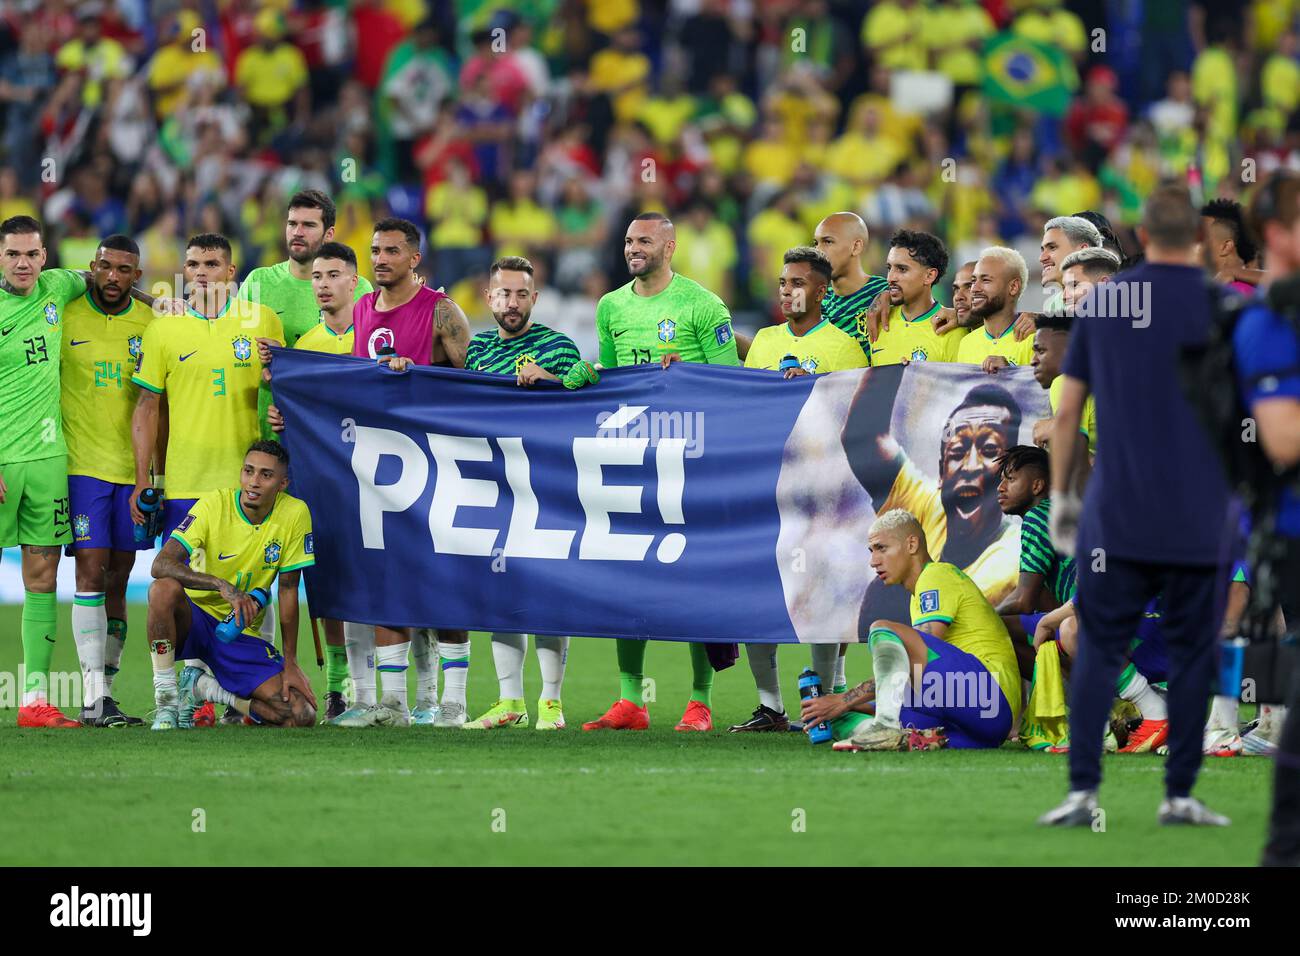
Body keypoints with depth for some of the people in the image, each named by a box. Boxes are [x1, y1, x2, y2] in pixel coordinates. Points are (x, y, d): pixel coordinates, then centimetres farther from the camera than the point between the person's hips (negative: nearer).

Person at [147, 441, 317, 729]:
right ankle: (166, 705, -22)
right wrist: (222, 586, -40)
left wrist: (290, 663, -3)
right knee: (165, 589, -39)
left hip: (242, 632, 3)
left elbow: (288, 591, -1)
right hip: (193, 619, -3)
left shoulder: (295, 514, -9)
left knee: (302, 716, -17)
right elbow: (161, 564, -27)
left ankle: (202, 686, 7)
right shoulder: (213, 504, -15)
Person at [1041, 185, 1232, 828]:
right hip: (1200, 521, -1)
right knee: (1191, 654, 7)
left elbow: (1066, 413, 6)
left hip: (1117, 516, 1)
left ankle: (1083, 791, -3)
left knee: (1098, 650, 5)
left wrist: (1061, 497, 15)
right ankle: (1180, 795, 8)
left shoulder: (1102, 304, 3)